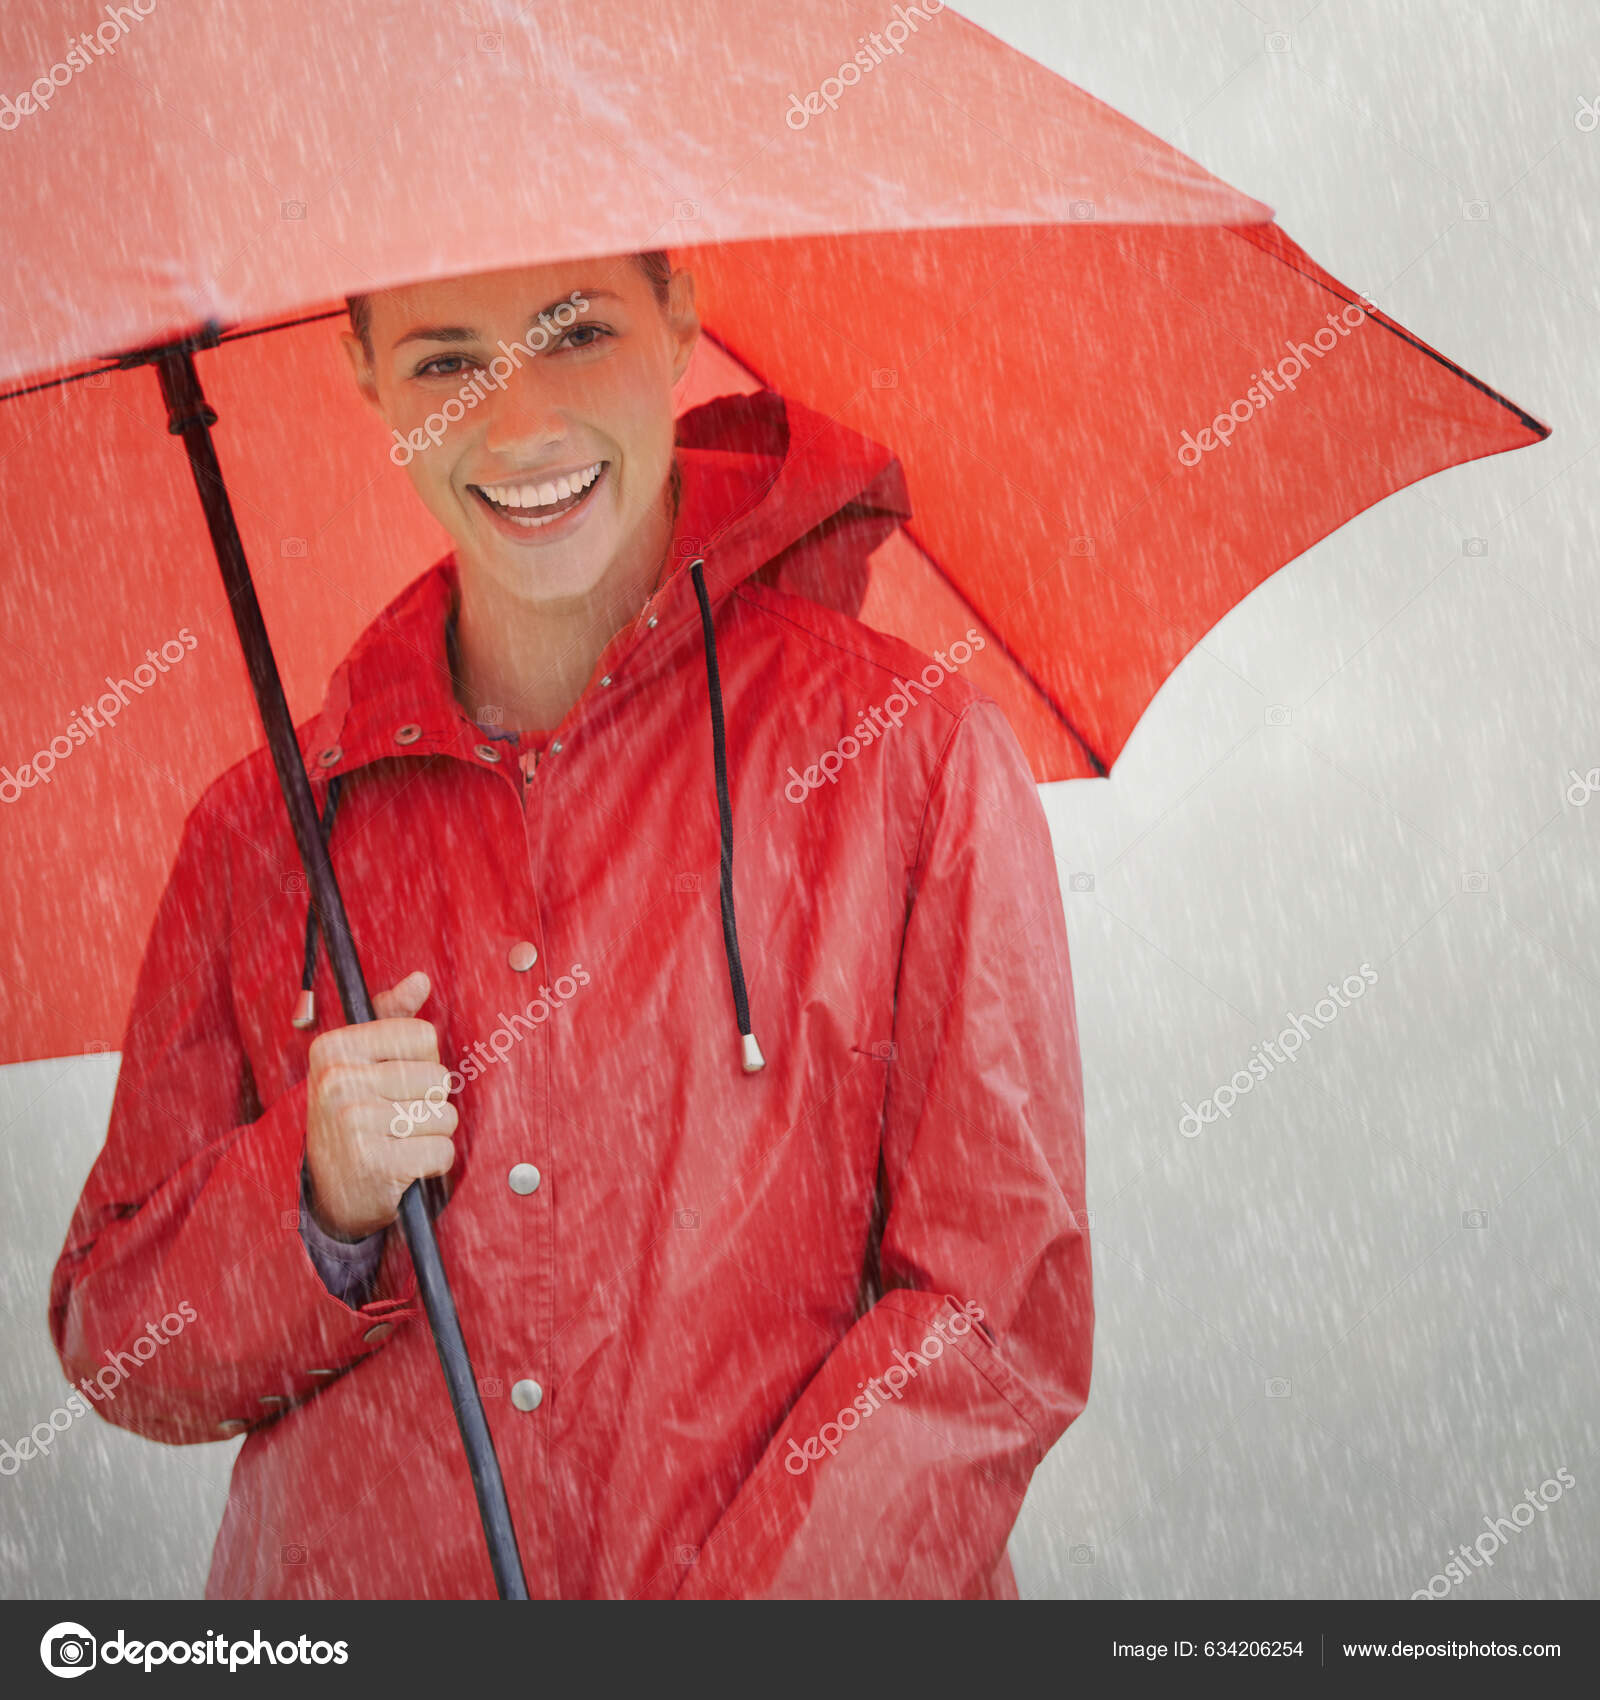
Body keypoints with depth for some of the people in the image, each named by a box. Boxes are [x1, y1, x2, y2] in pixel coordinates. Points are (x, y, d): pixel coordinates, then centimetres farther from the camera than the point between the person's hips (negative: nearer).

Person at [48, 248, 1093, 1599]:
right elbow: (118, 1352, 10)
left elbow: (1003, 1308, -4)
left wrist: (738, 1617, -14)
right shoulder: (266, 829, 7)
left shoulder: (910, 748, 0)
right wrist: (317, 1203, -8)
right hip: (345, 1585, 3)